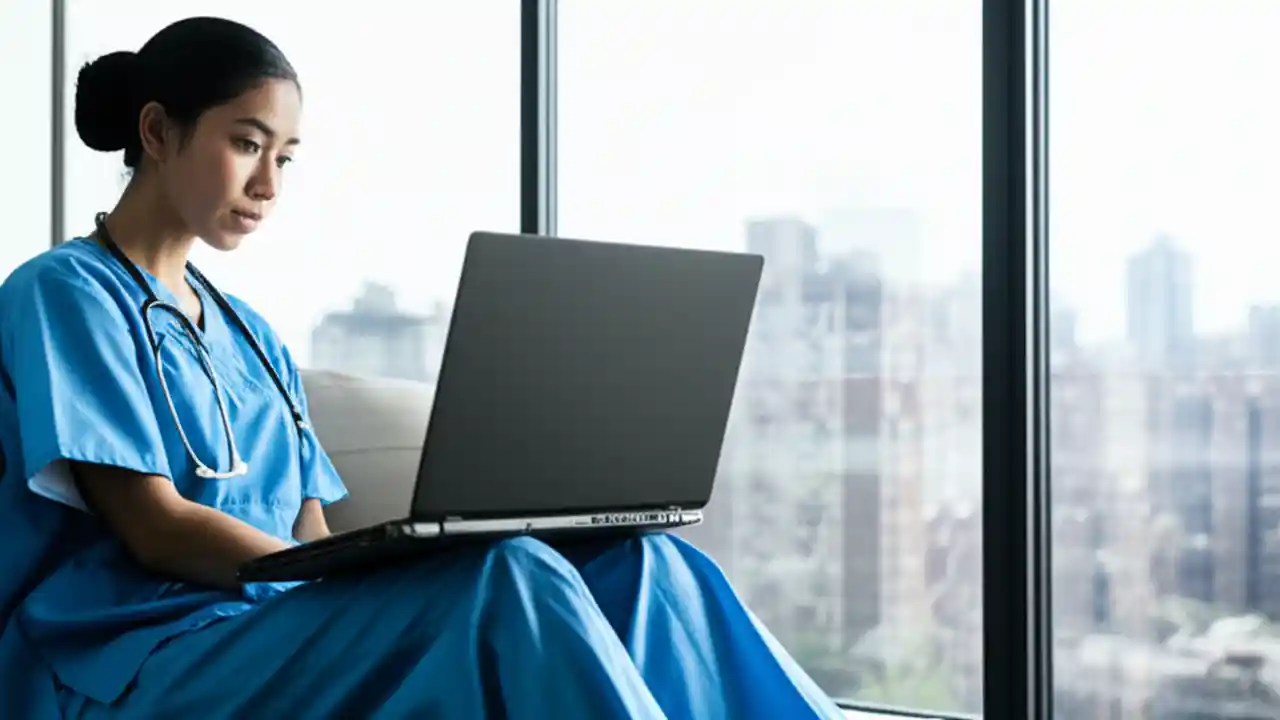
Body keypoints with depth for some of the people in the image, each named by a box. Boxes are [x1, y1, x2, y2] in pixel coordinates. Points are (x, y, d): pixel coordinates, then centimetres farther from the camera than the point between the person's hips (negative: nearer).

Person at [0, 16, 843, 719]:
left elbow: (313, 541, 14)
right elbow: (153, 527, -11)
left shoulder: (249, 335, 22)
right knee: (503, 583, -33)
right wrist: (392, 573, -19)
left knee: (638, 563, -15)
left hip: (277, 631, 7)